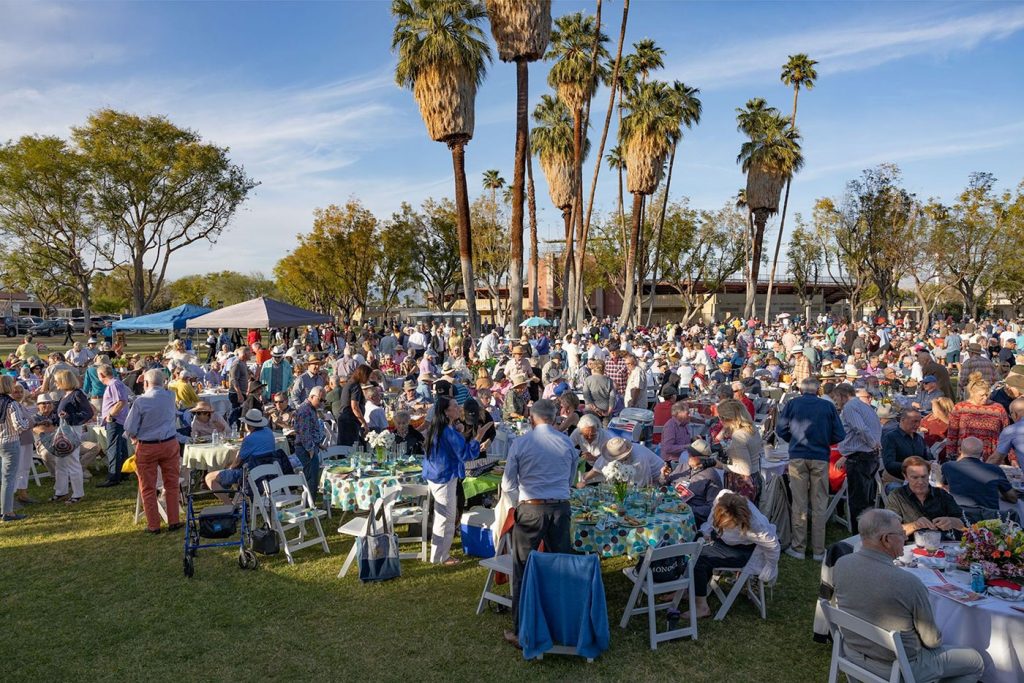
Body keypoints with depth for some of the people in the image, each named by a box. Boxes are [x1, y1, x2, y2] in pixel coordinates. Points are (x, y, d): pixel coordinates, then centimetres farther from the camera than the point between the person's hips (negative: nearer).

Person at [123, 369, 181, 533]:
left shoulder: (140, 401, -13)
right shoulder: (170, 397, -3)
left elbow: (130, 429, -8)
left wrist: (134, 438, 11)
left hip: (146, 447, -3)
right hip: (170, 444, 3)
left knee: (148, 488, 10)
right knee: (171, 484, 13)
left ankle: (153, 525, 15)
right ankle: (174, 521, 16)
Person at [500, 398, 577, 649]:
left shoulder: (520, 443, -5)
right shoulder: (567, 443, 3)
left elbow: (508, 486, 0)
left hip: (530, 509, -3)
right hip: (561, 508, 3)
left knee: (523, 572, 7)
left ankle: (520, 631, 13)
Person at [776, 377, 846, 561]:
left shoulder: (792, 404, 3)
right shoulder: (828, 406, 3)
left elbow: (781, 430, 1)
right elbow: (840, 435, 1)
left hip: (797, 457, 0)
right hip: (820, 458, 0)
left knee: (799, 504, 6)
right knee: (819, 505, 7)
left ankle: (798, 548, 10)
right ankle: (818, 550, 11)